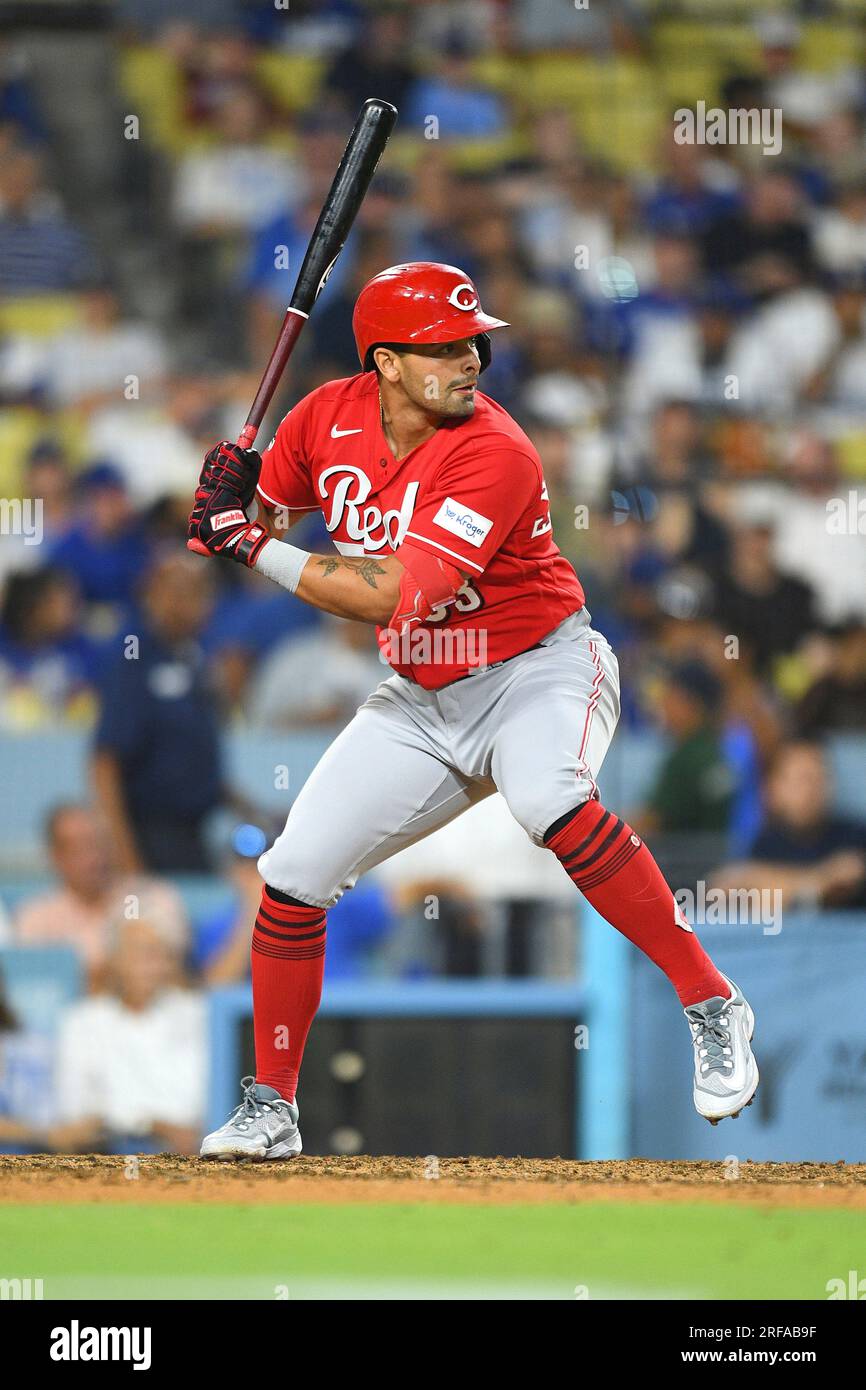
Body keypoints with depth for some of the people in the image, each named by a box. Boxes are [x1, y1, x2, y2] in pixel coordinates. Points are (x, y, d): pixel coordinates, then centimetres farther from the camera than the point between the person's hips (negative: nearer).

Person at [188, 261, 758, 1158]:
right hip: (420, 702, 6)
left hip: (538, 672, -6)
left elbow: (392, 594, -33)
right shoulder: (328, 419, -6)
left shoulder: (494, 454, -26)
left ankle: (712, 1008, -28)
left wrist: (250, 544, -27)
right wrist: (231, 498, -15)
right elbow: (258, 505, 10)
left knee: (547, 800, -38)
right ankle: (270, 1109, 19)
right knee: (292, 878, 1)